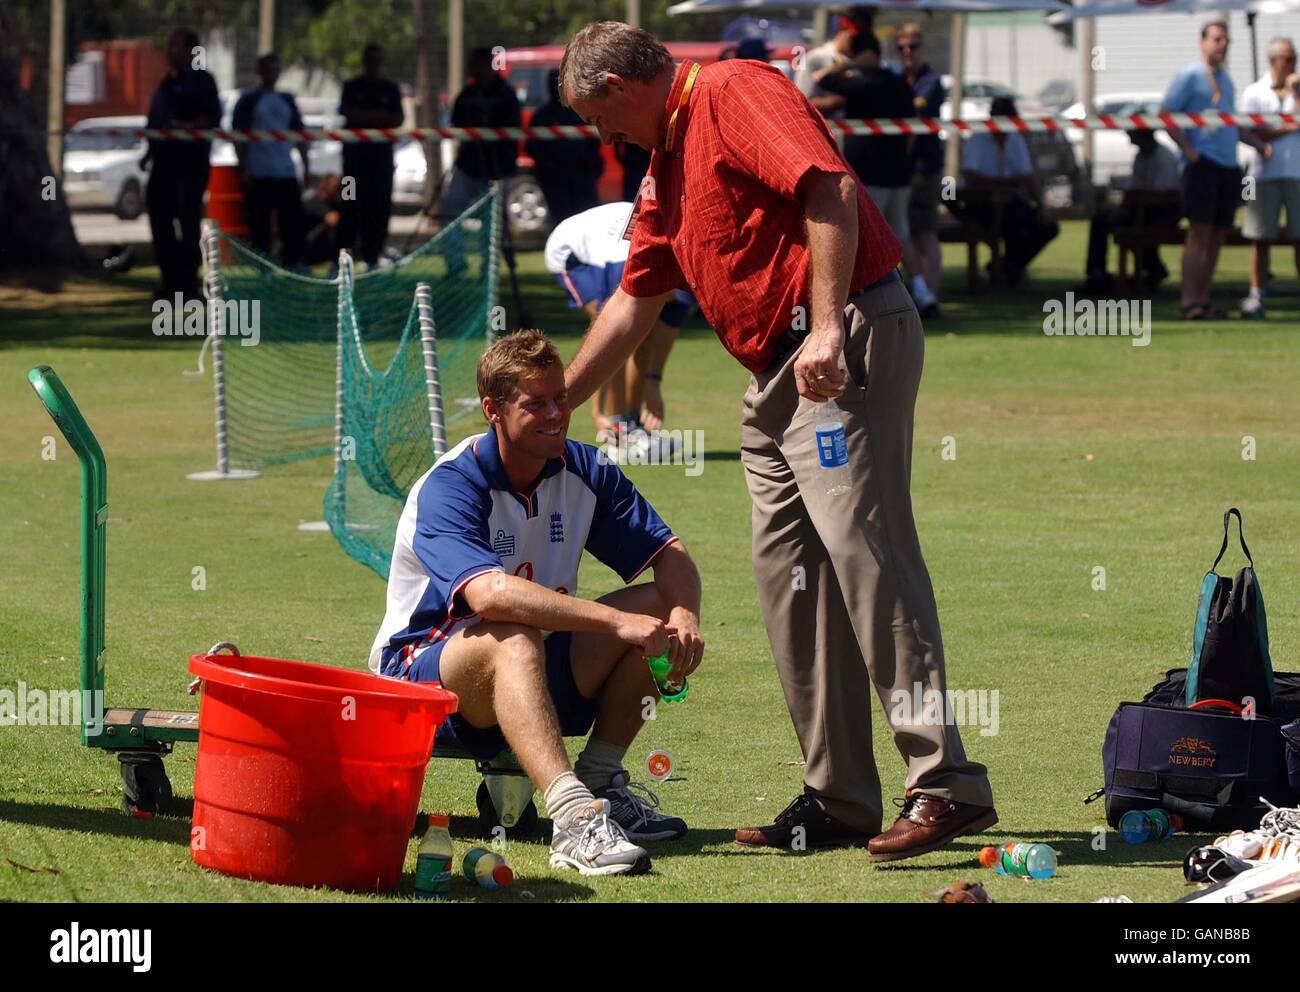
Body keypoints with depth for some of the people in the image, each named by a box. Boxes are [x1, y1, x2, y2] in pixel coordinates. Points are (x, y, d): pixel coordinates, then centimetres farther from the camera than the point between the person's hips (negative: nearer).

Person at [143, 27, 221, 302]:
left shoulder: (201, 81, -4)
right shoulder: (166, 83, 20)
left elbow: (213, 117, -15)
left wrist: (186, 127, -27)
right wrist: (150, 152, 22)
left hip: (190, 164, -8)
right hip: (163, 162, 9)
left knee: (188, 224, -8)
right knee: (160, 221, 8)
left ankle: (188, 284, -5)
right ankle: (170, 281, 15)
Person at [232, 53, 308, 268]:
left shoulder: (287, 100, 15)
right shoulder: (249, 99, 1)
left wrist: (306, 165, 10)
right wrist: (243, 168, -11)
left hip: (286, 172, 4)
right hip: (258, 175, -4)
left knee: (295, 221, 1)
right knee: (259, 224, -1)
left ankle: (293, 262, 9)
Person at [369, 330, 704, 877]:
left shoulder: (582, 472, 0)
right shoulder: (449, 487, -22)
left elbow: (669, 555, -2)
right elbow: (489, 595, -39)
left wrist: (684, 613, -27)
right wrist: (617, 622, -43)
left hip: (538, 677, 6)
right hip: (423, 672, -6)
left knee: (659, 606, -14)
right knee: (512, 639, -40)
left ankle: (601, 784, -9)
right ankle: (573, 818, -55)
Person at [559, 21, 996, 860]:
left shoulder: (736, 92, -6)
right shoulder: (669, 162, 24)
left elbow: (830, 189, -20)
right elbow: (634, 301, 31)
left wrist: (828, 329, -26)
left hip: (849, 345, -10)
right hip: (775, 377, 10)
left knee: (865, 552, -17)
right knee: (790, 576, 7)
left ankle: (946, 784, -21)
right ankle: (838, 799, 10)